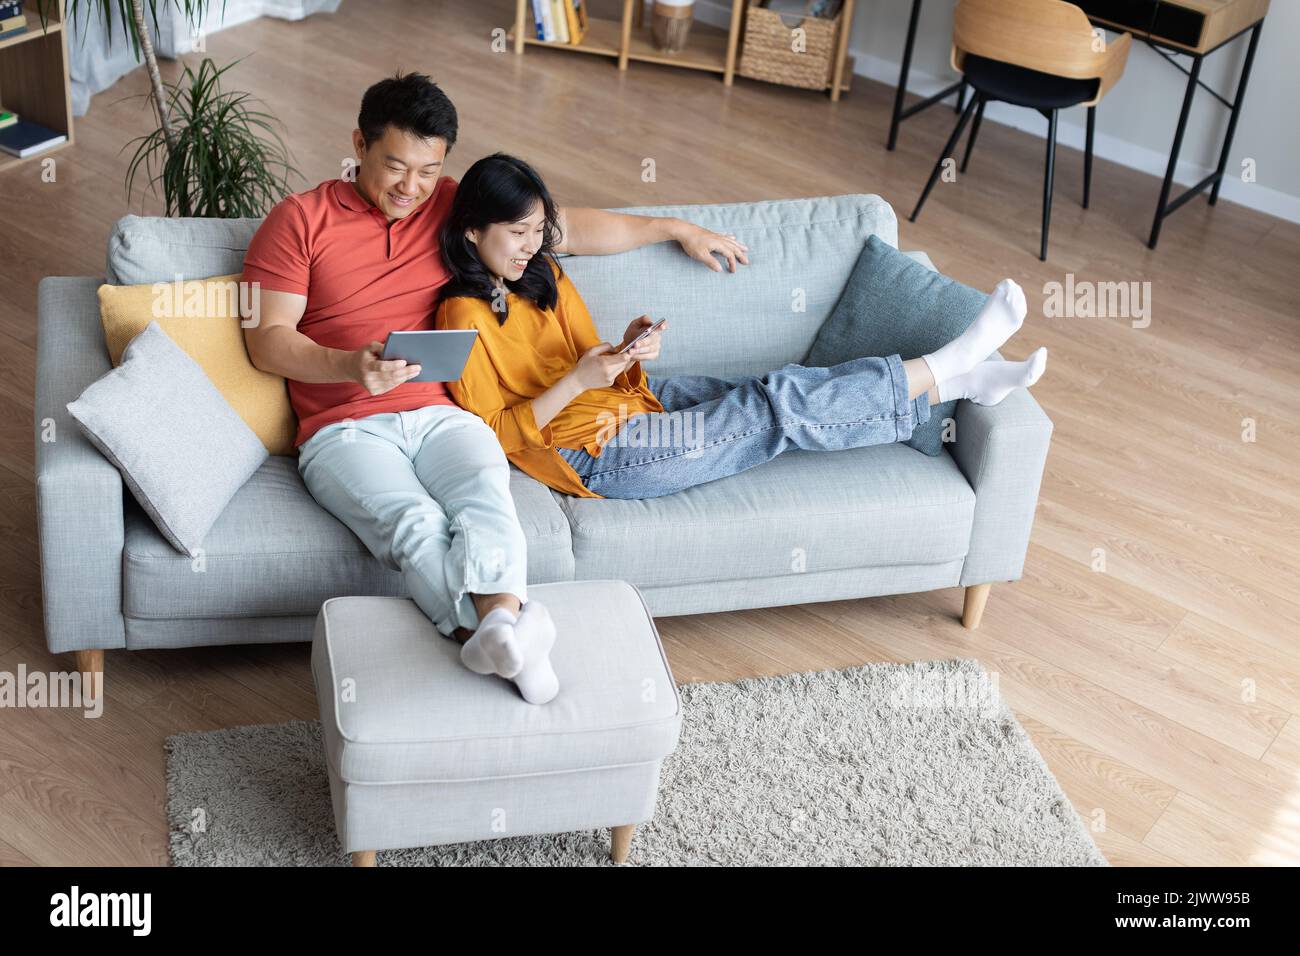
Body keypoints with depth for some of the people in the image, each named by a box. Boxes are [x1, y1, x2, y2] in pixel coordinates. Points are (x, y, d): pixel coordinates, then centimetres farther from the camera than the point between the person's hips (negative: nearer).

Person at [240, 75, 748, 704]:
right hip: (344, 431, -2)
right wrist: (352, 365, -18)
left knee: (485, 502, -33)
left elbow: (568, 228, 25)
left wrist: (679, 230, 29)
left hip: (440, 414, 3)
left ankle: (499, 627, -57)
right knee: (416, 524, -34)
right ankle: (507, 645, -55)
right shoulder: (299, 220, 7)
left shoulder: (454, 207, 18)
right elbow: (266, 340, 1)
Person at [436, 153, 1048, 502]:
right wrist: (575, 384, -25)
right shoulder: (465, 316, -13)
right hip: (601, 454, -8)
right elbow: (496, 433, -15)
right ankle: (949, 368, -9)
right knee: (779, 409, -16)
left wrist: (628, 353, -10)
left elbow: (594, 369, 13)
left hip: (631, 401, 8)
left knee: (780, 393, -8)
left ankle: (963, 381, -5)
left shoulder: (544, 279, 10)